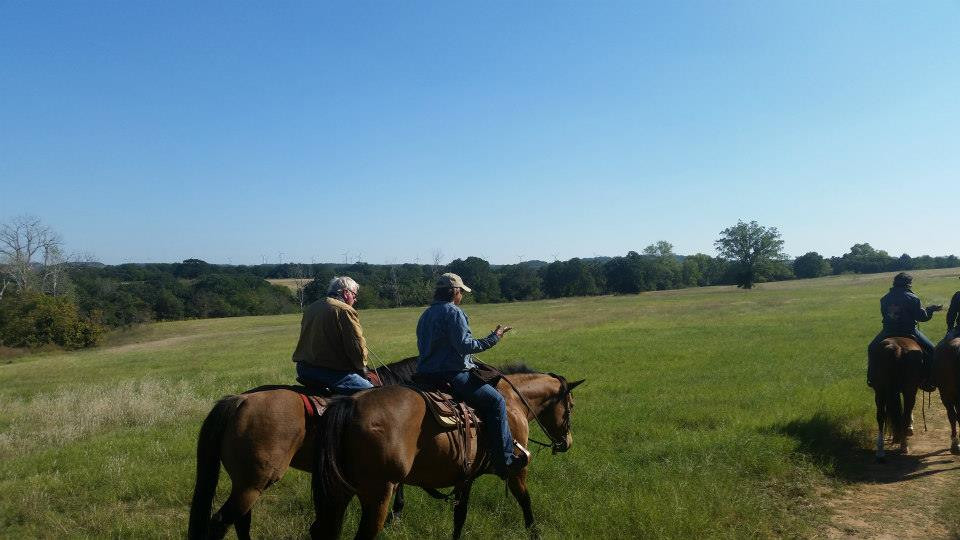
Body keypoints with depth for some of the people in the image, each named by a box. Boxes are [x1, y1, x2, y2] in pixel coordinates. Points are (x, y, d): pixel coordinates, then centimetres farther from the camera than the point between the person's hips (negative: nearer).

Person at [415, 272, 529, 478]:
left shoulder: (426, 315, 17)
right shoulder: (453, 312, -12)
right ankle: (504, 461, -7)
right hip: (452, 375, -10)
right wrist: (493, 338, -12)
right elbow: (465, 345, -20)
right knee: (496, 402, -5)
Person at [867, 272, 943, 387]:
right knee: (930, 349, 14)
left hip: (888, 332, 3)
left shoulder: (885, 299, 2)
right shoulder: (913, 298, -10)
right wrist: (930, 310, 10)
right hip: (909, 332, -3)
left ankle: (872, 378, 19)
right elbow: (922, 317, -8)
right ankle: (927, 380, 10)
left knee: (872, 348, 24)